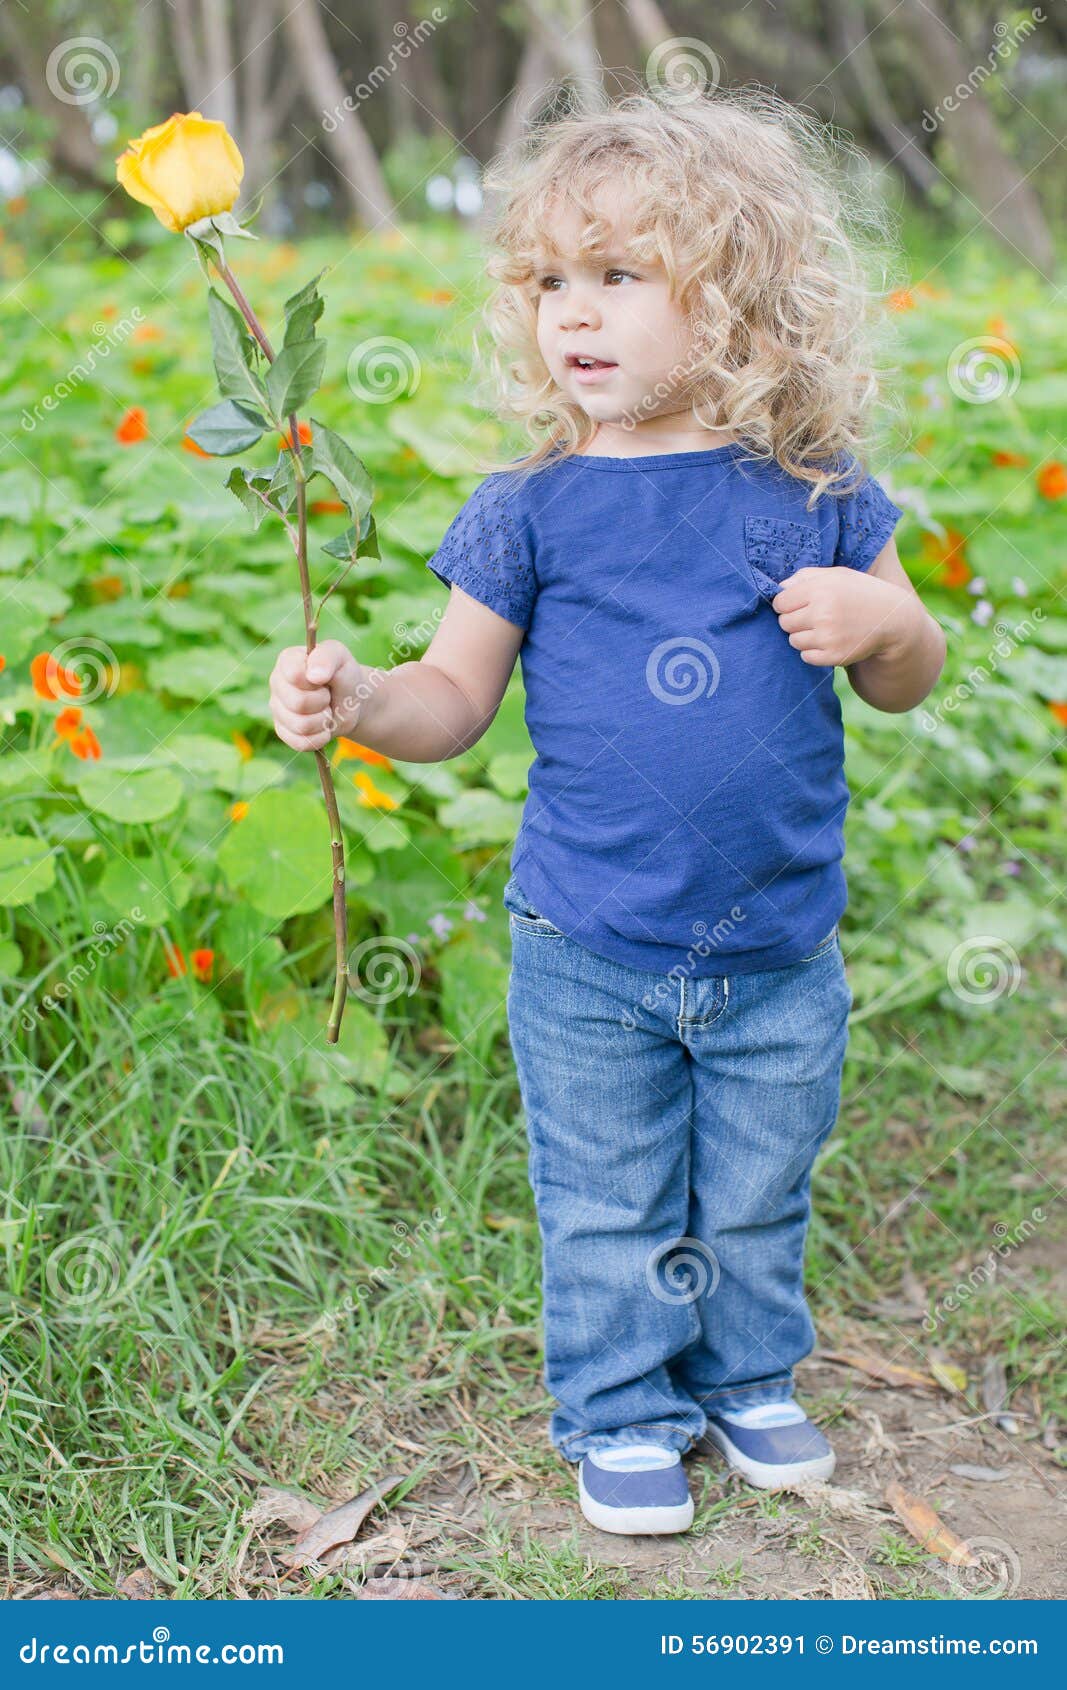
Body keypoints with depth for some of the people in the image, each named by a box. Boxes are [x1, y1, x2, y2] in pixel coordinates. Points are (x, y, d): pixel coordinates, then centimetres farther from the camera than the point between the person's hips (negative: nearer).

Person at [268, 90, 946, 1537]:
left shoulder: (815, 496, -3)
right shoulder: (531, 512, -7)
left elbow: (907, 682, 7)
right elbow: (457, 699, -2)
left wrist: (887, 625, -15)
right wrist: (355, 699, -21)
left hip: (779, 954, 1)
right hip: (588, 960, -1)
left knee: (757, 1201, 19)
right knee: (608, 1212, 13)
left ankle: (750, 1378, 44)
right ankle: (622, 1414, 35)